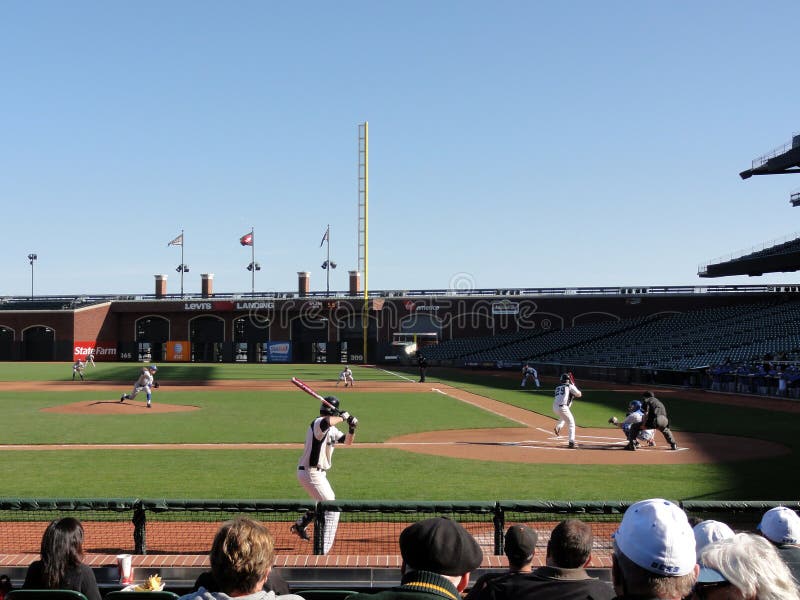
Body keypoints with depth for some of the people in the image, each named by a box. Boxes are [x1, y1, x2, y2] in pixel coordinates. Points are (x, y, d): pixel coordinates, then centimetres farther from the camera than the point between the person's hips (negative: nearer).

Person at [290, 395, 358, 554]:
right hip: (311, 473, -10)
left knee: (323, 503, 31)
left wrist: (352, 428, -3)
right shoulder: (318, 423, -19)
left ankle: (299, 526, 49)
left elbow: (347, 441, 16)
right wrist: (343, 417, -26)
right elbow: (328, 421, -44)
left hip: (318, 473, 10)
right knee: (333, 509, -11)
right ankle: (322, 552, -10)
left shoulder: (331, 430, 11)